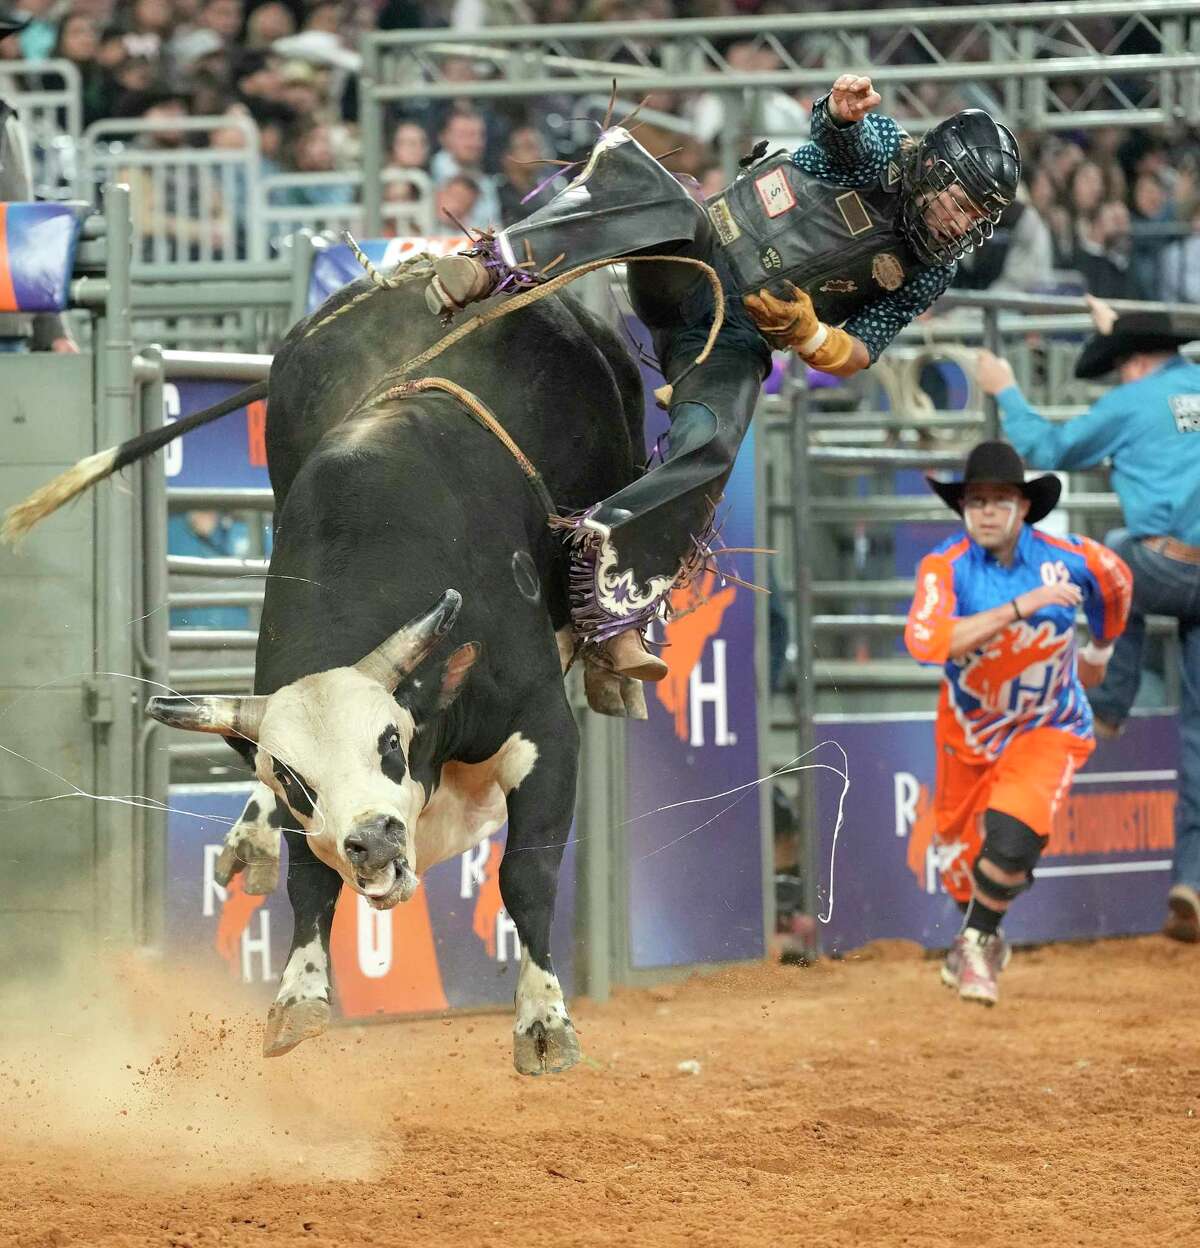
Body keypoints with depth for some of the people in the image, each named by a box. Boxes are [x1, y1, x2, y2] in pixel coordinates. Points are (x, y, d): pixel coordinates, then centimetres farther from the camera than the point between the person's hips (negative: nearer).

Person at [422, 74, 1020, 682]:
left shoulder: (925, 276, 8)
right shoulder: (882, 148, 2)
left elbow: (858, 355, 6)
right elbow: (834, 128, -20)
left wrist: (807, 334, -16)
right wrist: (843, 106, -45)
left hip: (735, 341, 2)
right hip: (690, 264, -1)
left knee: (708, 447, -31)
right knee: (637, 174, -36)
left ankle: (612, 614, -31)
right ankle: (491, 270, -38)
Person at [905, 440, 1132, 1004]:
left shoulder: (1069, 559, -18)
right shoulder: (945, 566, -23)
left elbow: (1116, 583, 7)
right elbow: (925, 641, -42)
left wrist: (1101, 649, 22)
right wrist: (1022, 606, -43)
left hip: (1048, 729, -1)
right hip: (969, 728, 1)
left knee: (1010, 841, -23)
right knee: (958, 849, 16)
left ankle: (977, 941, 5)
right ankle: (982, 939, 48)